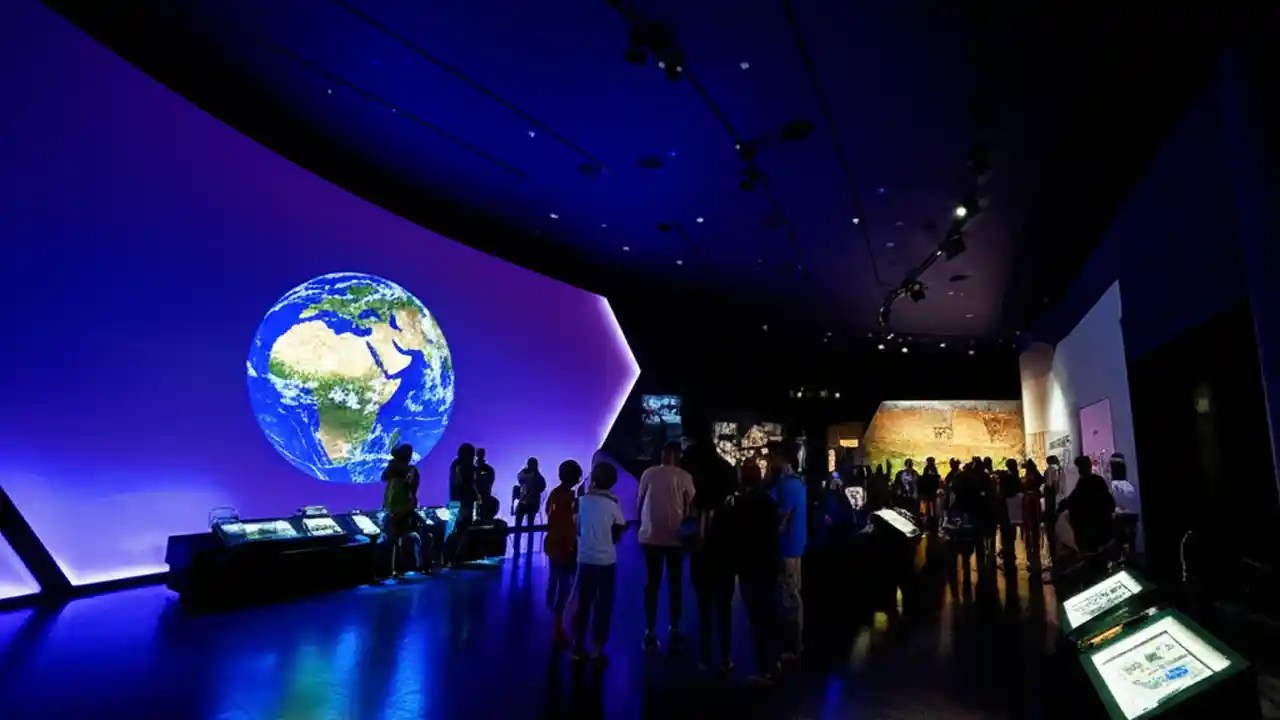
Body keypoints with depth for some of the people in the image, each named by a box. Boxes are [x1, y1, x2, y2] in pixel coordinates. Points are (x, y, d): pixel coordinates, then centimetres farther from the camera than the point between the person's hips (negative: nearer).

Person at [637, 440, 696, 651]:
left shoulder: (649, 473, -1)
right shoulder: (684, 477, -4)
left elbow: (639, 502, 5)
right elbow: (689, 506, -1)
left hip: (650, 536, 1)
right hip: (675, 536, -1)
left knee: (652, 583, 10)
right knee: (675, 583, 12)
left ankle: (650, 632, 10)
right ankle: (674, 630, 15)